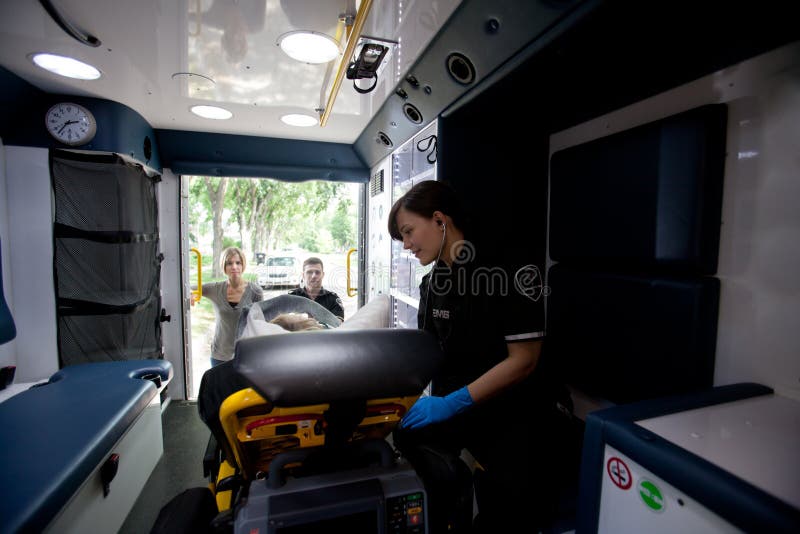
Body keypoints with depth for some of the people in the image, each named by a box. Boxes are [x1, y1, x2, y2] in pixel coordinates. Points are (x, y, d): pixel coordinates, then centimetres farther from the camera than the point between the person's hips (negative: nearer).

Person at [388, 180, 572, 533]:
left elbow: (523, 360, -18)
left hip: (515, 410, -5)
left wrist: (452, 403, -22)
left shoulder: (508, 267, -17)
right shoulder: (432, 284, 3)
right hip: (456, 407, 5)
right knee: (408, 436, -20)